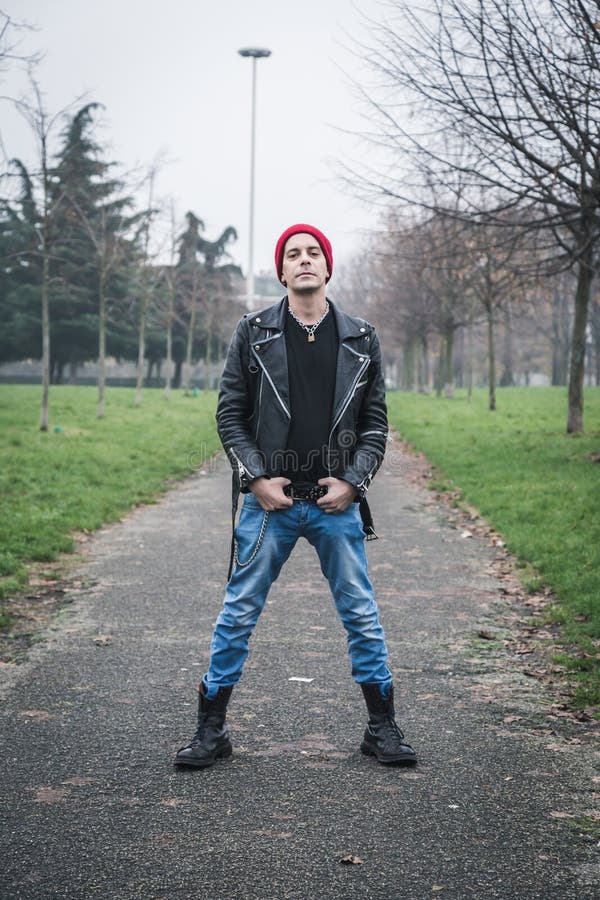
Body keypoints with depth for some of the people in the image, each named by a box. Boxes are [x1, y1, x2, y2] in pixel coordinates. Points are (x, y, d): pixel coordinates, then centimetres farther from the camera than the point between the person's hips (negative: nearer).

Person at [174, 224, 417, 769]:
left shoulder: (361, 340, 6)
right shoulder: (253, 335, 2)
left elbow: (376, 421, 7)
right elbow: (230, 415, 3)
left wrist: (352, 482, -5)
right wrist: (257, 478, -7)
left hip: (336, 502, 1)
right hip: (270, 500, -1)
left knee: (361, 615, 7)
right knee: (238, 614, 3)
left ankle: (382, 729, 20)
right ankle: (211, 731, 14)